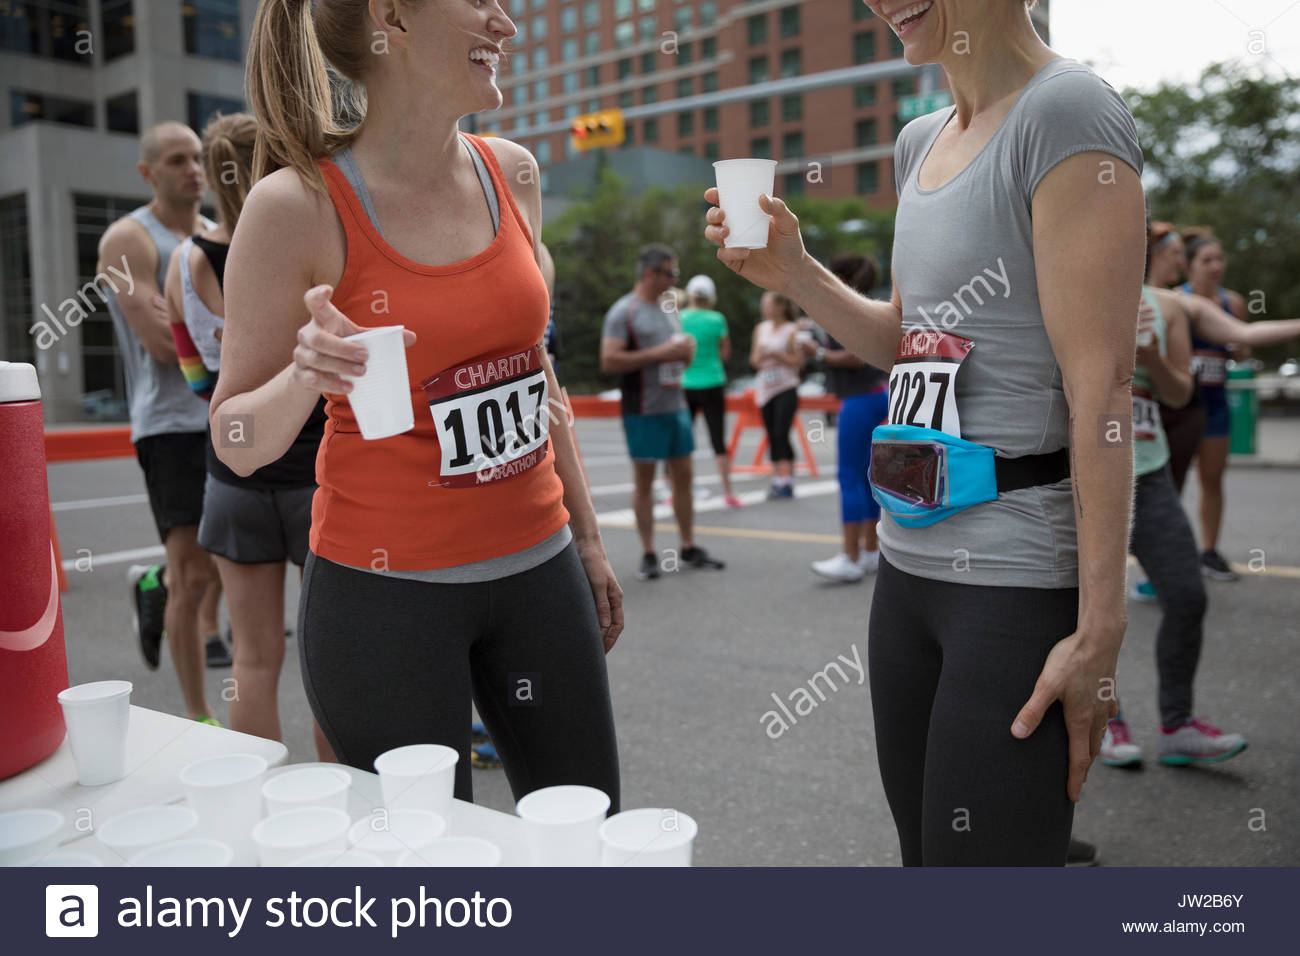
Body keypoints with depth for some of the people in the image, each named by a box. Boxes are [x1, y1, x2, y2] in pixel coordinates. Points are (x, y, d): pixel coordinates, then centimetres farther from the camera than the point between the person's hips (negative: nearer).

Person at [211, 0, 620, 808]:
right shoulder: (298, 206, -12)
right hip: (386, 591, -5)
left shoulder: (511, 174, 4)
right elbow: (237, 445, -5)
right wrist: (305, 374, -26)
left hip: (535, 569, 5)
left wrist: (587, 539, 15)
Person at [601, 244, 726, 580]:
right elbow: (608, 362, -17)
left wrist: (686, 350, 1)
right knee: (644, 480, 1)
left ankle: (689, 548, 18)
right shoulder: (623, 312, -8)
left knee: (682, 476, 9)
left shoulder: (669, 309, 16)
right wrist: (659, 353, -19)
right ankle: (648, 554, 9)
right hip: (644, 411, -7)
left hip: (676, 406, 7)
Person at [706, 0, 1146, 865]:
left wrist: (1099, 630, -18)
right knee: (923, 850, 18)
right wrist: (793, 273, 7)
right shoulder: (921, 143, 14)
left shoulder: (1067, 112, -10)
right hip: (912, 560, 8)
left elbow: (1102, 388, -16)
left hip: (1021, 578, -8)